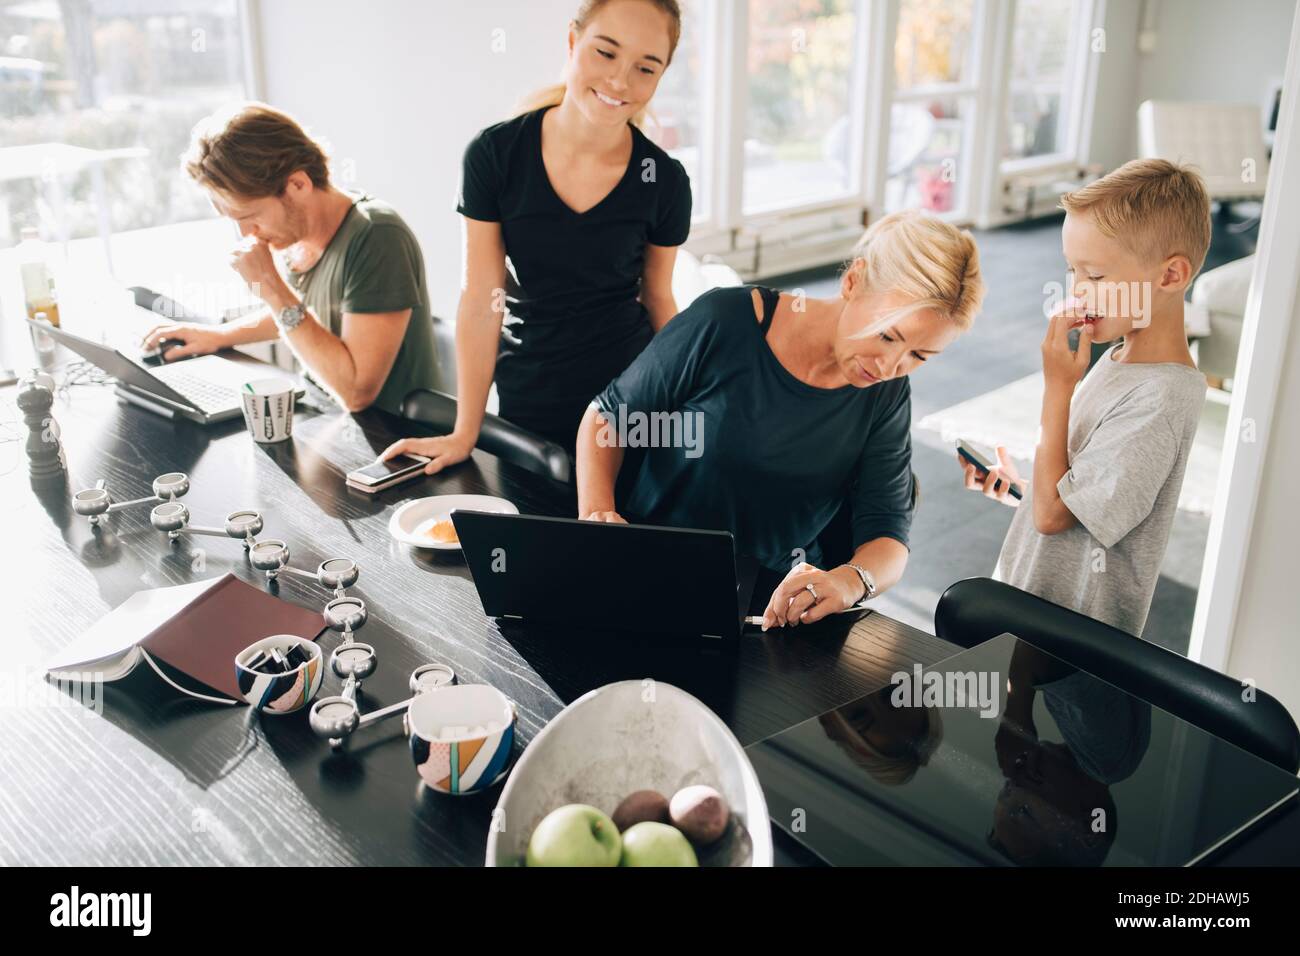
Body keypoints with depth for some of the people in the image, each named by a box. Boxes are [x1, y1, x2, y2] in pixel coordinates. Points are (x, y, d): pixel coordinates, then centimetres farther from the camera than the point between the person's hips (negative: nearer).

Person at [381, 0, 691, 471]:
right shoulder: (494, 154, -12)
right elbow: (480, 300, -9)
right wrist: (465, 432, -5)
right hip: (527, 398, 0)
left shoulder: (664, 181, -9)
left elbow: (658, 298, 5)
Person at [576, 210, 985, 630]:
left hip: (775, 605, 2)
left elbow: (887, 533, -3)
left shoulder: (886, 394, -1)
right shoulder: (724, 323, -13)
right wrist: (595, 512, -19)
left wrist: (850, 579, -27)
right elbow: (608, 416, -1)